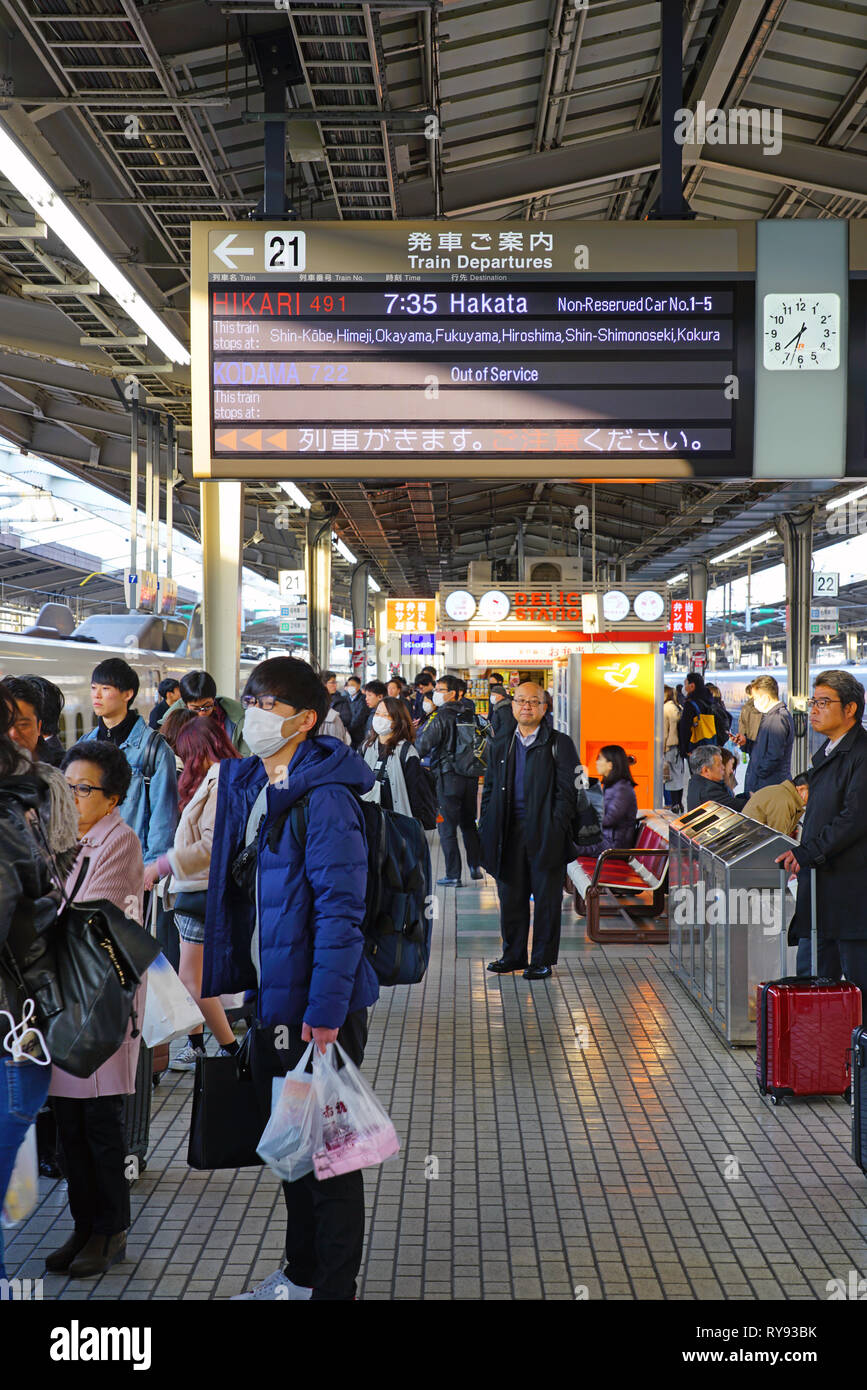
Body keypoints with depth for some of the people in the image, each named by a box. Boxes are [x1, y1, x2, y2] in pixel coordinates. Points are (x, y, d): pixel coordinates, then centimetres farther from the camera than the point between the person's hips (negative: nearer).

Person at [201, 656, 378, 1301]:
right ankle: (299, 1275, 39)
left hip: (318, 1009, -9)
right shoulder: (247, 784, 7)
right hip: (270, 998, 9)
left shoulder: (325, 798, -19)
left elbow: (341, 911, -23)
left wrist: (324, 1013, -25)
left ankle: (334, 1287, 22)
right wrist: (230, 983, 14)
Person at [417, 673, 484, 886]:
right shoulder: (470, 716, 5)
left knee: (447, 827, 1)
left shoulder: (442, 718, -14)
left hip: (448, 778, -6)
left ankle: (453, 875, 2)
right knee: (469, 823, 19)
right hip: (471, 776, 6)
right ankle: (476, 866, 23)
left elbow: (423, 747, -17)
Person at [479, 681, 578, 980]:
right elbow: (490, 787, 15)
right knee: (511, 896, 10)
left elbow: (567, 791, -4)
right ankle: (513, 955, 22)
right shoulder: (501, 743, 11)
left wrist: (555, 829, -12)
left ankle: (542, 960, 13)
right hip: (509, 834, 4)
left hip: (544, 835, -4)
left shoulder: (559, 744, -2)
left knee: (546, 898, 4)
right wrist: (488, 826, 6)